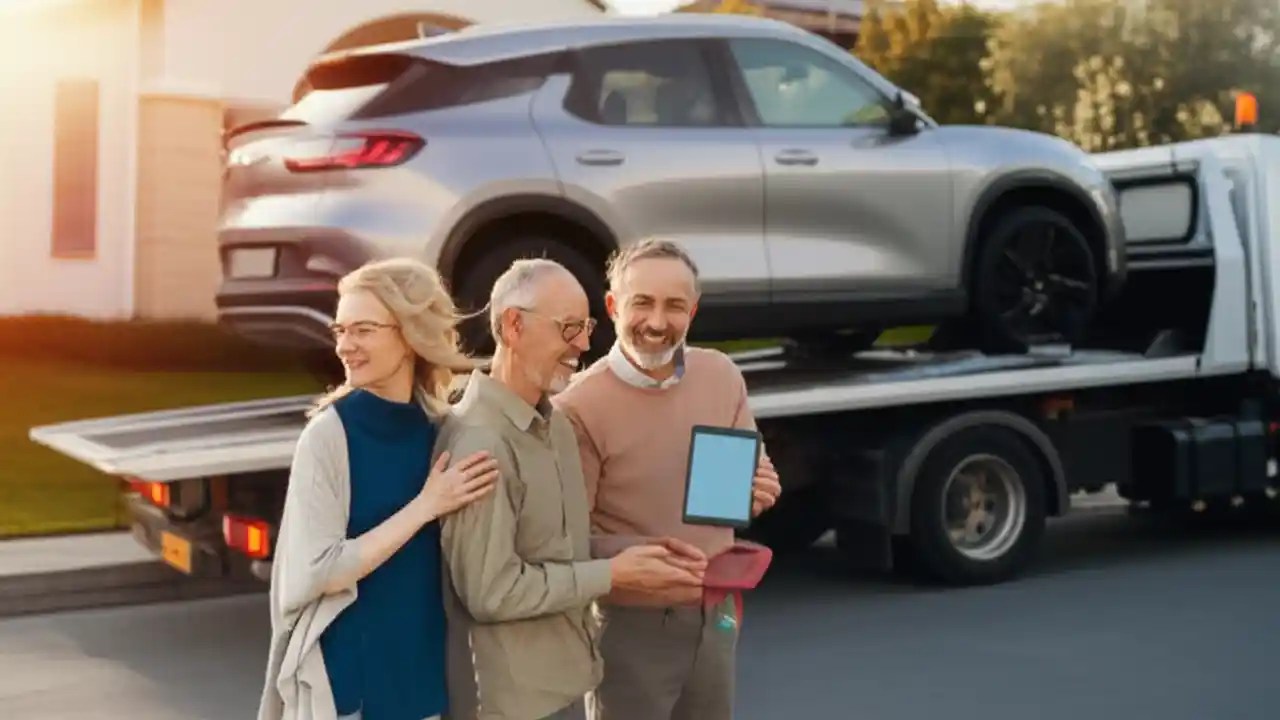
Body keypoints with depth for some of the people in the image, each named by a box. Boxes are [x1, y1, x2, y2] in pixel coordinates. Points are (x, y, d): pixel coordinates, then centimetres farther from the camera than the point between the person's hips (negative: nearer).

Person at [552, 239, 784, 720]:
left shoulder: (723, 376, -1)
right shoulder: (579, 407, -18)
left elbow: (751, 475, 12)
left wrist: (757, 493, -11)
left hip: (714, 614, 5)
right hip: (630, 625, -5)